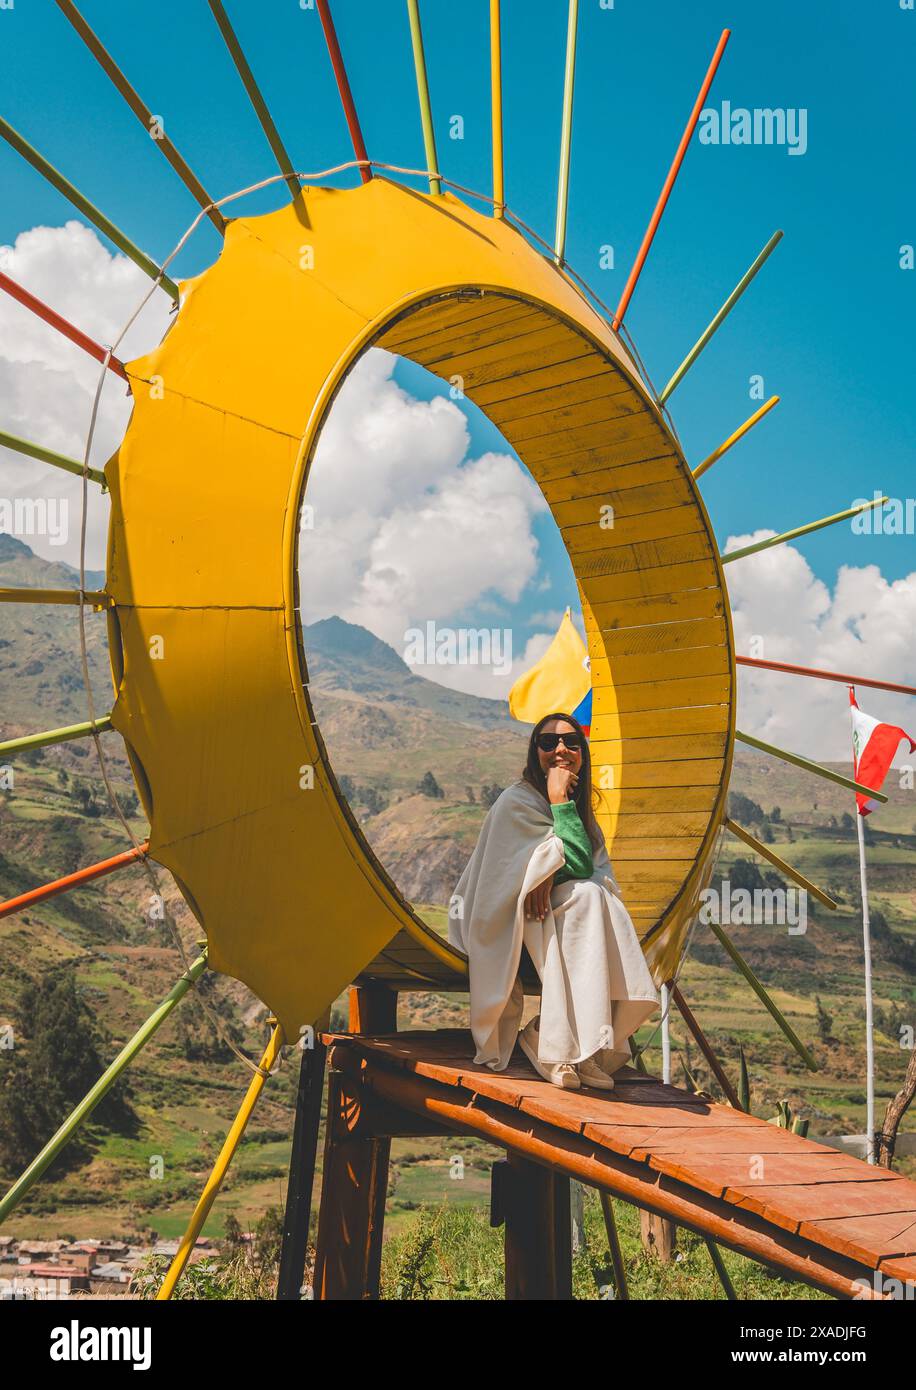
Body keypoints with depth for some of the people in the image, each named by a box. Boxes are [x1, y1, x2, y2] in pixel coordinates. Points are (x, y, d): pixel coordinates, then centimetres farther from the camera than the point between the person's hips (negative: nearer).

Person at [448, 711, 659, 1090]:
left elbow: (600, 869, -2)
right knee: (586, 895, -30)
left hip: (540, 914, 7)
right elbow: (581, 866, -20)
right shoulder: (517, 800, -13)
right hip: (499, 925, -6)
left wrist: (549, 877, -20)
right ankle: (559, 1044, -30)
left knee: (601, 897, -24)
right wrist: (559, 800, -20)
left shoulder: (579, 804, 11)